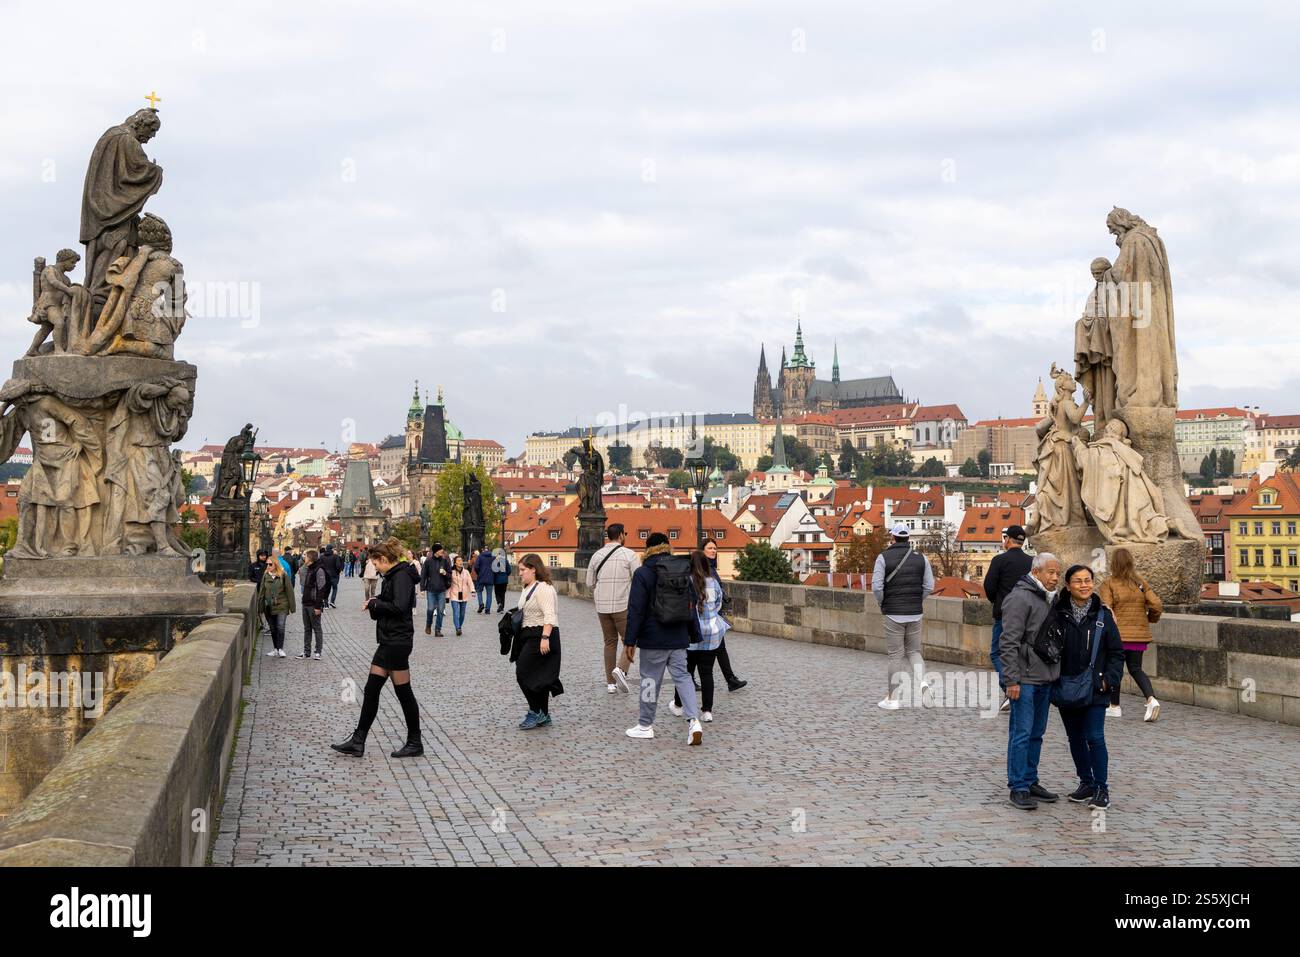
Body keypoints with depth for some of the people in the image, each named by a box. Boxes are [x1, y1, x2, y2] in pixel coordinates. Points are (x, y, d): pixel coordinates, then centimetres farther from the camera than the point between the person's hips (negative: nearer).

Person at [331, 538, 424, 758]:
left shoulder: (401, 576, -15)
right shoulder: (392, 576, 15)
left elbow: (400, 607, -26)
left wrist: (375, 603, -12)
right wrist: (374, 604, 3)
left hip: (397, 641, -10)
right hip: (389, 641, 10)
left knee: (403, 692, 0)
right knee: (371, 689, 9)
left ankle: (415, 743, 11)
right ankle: (358, 741, 14)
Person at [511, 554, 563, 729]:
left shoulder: (543, 588, -14)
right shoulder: (526, 588, 17)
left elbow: (549, 615, -22)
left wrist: (545, 637, -27)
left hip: (540, 636, -10)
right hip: (529, 636, 10)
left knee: (523, 673, -12)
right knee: (536, 677, 11)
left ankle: (536, 712, -3)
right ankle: (543, 715, 18)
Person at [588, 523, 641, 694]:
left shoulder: (597, 555, 6)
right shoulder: (629, 555, -7)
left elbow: (590, 583, 11)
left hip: (602, 607, 5)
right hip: (623, 606, -4)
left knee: (610, 642, 14)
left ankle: (611, 683, 13)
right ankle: (621, 669, -18)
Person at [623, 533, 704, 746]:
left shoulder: (643, 574, -9)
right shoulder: (684, 572, 8)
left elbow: (635, 610, -12)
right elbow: (691, 606, 13)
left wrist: (630, 641, -8)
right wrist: (695, 635, 20)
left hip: (653, 640, -4)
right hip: (679, 638, 5)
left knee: (650, 679, 6)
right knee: (682, 676, 8)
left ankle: (645, 725, 18)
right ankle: (693, 720, -9)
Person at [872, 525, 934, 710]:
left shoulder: (884, 557, -7)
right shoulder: (921, 558, 3)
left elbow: (877, 587, -13)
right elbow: (929, 586, 0)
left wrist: (883, 603, 4)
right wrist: (917, 602, 13)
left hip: (893, 613, -3)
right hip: (915, 613, 3)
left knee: (895, 655, 5)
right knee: (913, 650, 17)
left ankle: (894, 698, 9)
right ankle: (920, 680, -9)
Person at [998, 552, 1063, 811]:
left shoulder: (1051, 598, 15)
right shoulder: (1020, 598, -14)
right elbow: (1009, 643, -17)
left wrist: (1056, 674, 18)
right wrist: (1012, 680, -20)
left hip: (1045, 678, 9)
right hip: (1024, 678, -9)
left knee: (1036, 732, 15)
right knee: (1021, 733, -5)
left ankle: (1030, 781, 24)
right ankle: (1018, 788, 1)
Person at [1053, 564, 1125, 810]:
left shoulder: (1103, 615, -1)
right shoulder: (1058, 614, 0)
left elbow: (1116, 652, 4)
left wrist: (1109, 680, -6)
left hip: (1095, 690, -2)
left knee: (1094, 737, -8)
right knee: (1075, 738, 11)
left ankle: (1102, 789, 2)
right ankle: (1086, 783, 25)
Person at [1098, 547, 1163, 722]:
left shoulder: (1109, 583, -8)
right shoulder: (1140, 582, 4)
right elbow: (1157, 605, 1)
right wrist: (1150, 619, 19)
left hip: (1118, 634, -4)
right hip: (1139, 634, 4)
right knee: (1136, 669, 13)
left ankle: (1114, 706, 18)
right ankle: (1151, 699, -9)